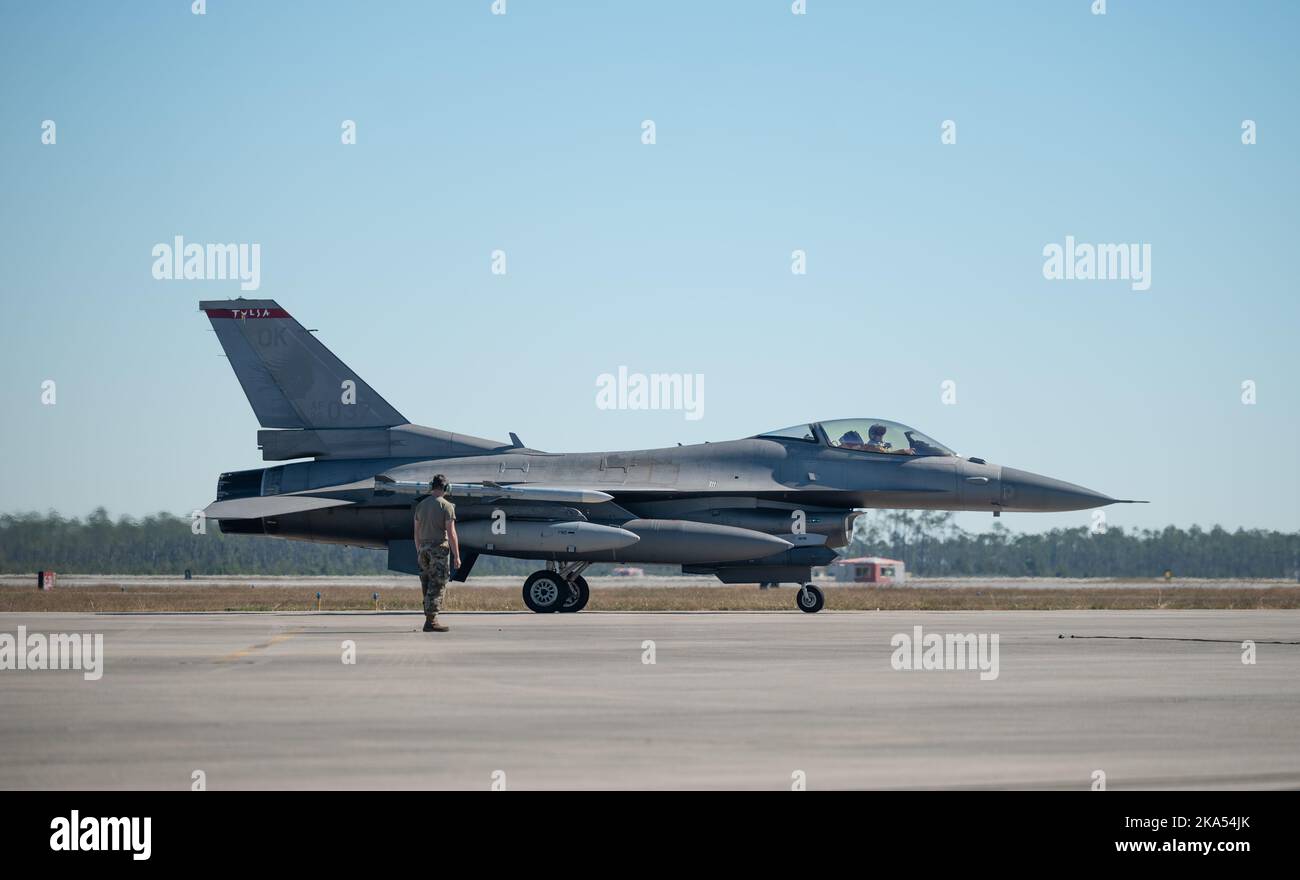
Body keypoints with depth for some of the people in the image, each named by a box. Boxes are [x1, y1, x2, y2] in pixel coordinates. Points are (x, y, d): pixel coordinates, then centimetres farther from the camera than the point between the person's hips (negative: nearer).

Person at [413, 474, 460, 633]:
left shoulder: (420, 505, 10)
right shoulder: (446, 506, -8)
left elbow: (417, 532, 14)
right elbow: (451, 533, -12)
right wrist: (456, 556, -9)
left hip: (423, 548, 6)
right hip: (439, 548, -6)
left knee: (427, 586, 11)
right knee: (437, 586, -5)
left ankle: (430, 618, 13)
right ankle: (431, 621, -9)